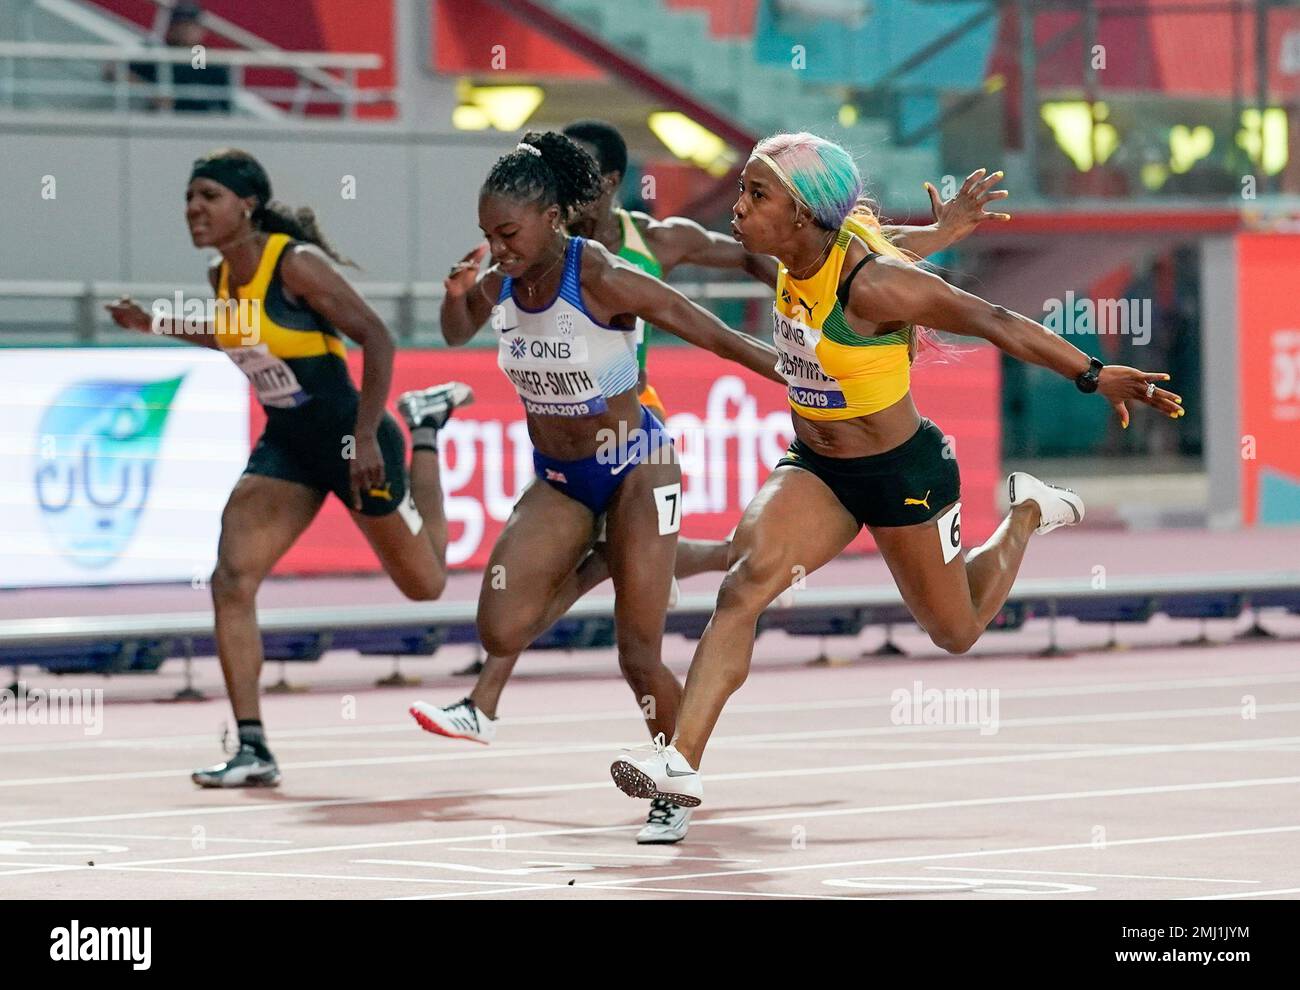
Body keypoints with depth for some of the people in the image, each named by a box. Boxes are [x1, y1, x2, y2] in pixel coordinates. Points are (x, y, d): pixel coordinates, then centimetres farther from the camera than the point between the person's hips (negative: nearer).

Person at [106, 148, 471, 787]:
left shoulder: (296, 264, -22)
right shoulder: (222, 277, 1)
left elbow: (376, 339, -20)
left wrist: (366, 437, -23)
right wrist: (159, 328, 12)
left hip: (349, 438, -6)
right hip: (286, 445, 6)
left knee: (425, 584, 14)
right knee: (231, 579, -14)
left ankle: (425, 429, 39)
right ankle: (253, 751, -11)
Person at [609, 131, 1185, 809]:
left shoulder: (870, 285, -30)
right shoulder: (793, 262, -8)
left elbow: (994, 322, -26)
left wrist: (1095, 377, -25)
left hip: (902, 473, -6)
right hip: (813, 468, 6)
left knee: (956, 633, 16)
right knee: (744, 582, -20)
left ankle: (1027, 514, 43)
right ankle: (681, 761, -26)